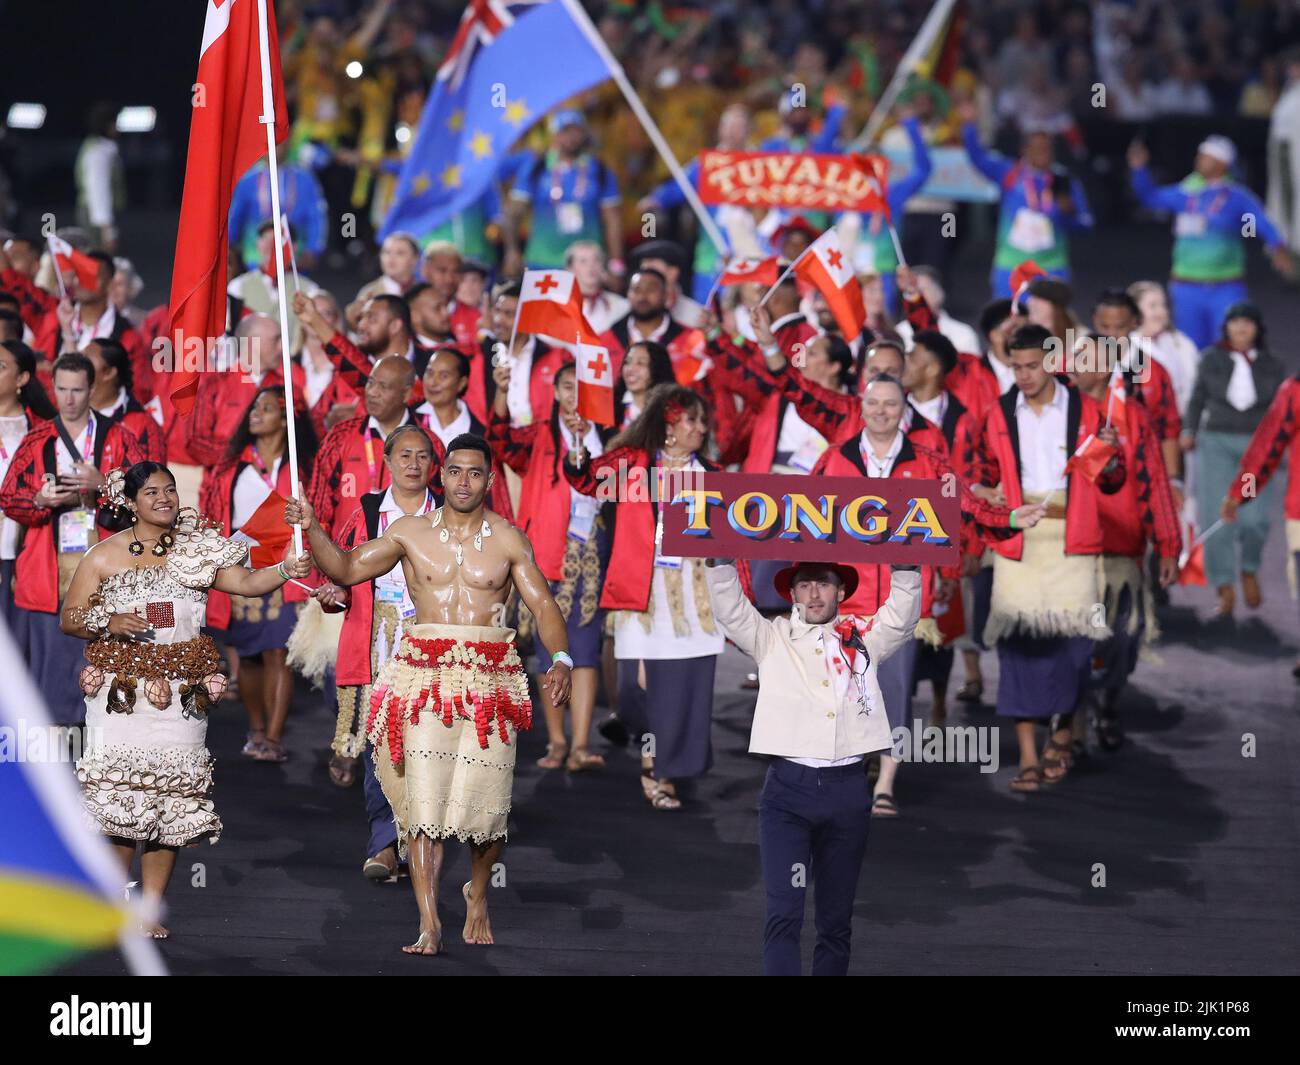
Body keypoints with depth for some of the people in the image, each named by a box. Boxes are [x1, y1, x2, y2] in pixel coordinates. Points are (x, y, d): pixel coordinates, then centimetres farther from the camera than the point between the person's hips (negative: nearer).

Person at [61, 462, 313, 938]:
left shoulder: (198, 551, 8)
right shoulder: (105, 556, 4)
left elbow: (245, 582, -5)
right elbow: (69, 618, 8)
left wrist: (286, 571, -23)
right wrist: (108, 622, -11)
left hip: (181, 693, 2)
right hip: (121, 692, -2)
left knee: (172, 795, -1)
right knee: (119, 791, -9)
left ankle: (151, 910, 6)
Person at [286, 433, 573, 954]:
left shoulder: (508, 539, 5)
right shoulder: (411, 533, 8)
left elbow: (543, 604, 1)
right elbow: (346, 569, 10)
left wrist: (560, 659, -15)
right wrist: (312, 529, -6)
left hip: (490, 679, 0)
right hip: (424, 676, 0)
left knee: (485, 802, 1)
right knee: (423, 798, -10)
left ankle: (477, 895, 30)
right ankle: (429, 925, -12)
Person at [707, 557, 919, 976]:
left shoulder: (864, 638, 15)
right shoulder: (771, 638, 11)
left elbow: (902, 615, 4)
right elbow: (729, 610, 0)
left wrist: (905, 564, -9)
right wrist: (718, 558, -14)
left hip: (847, 789, 2)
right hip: (787, 788, -2)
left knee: (837, 920, 8)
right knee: (783, 914, -12)